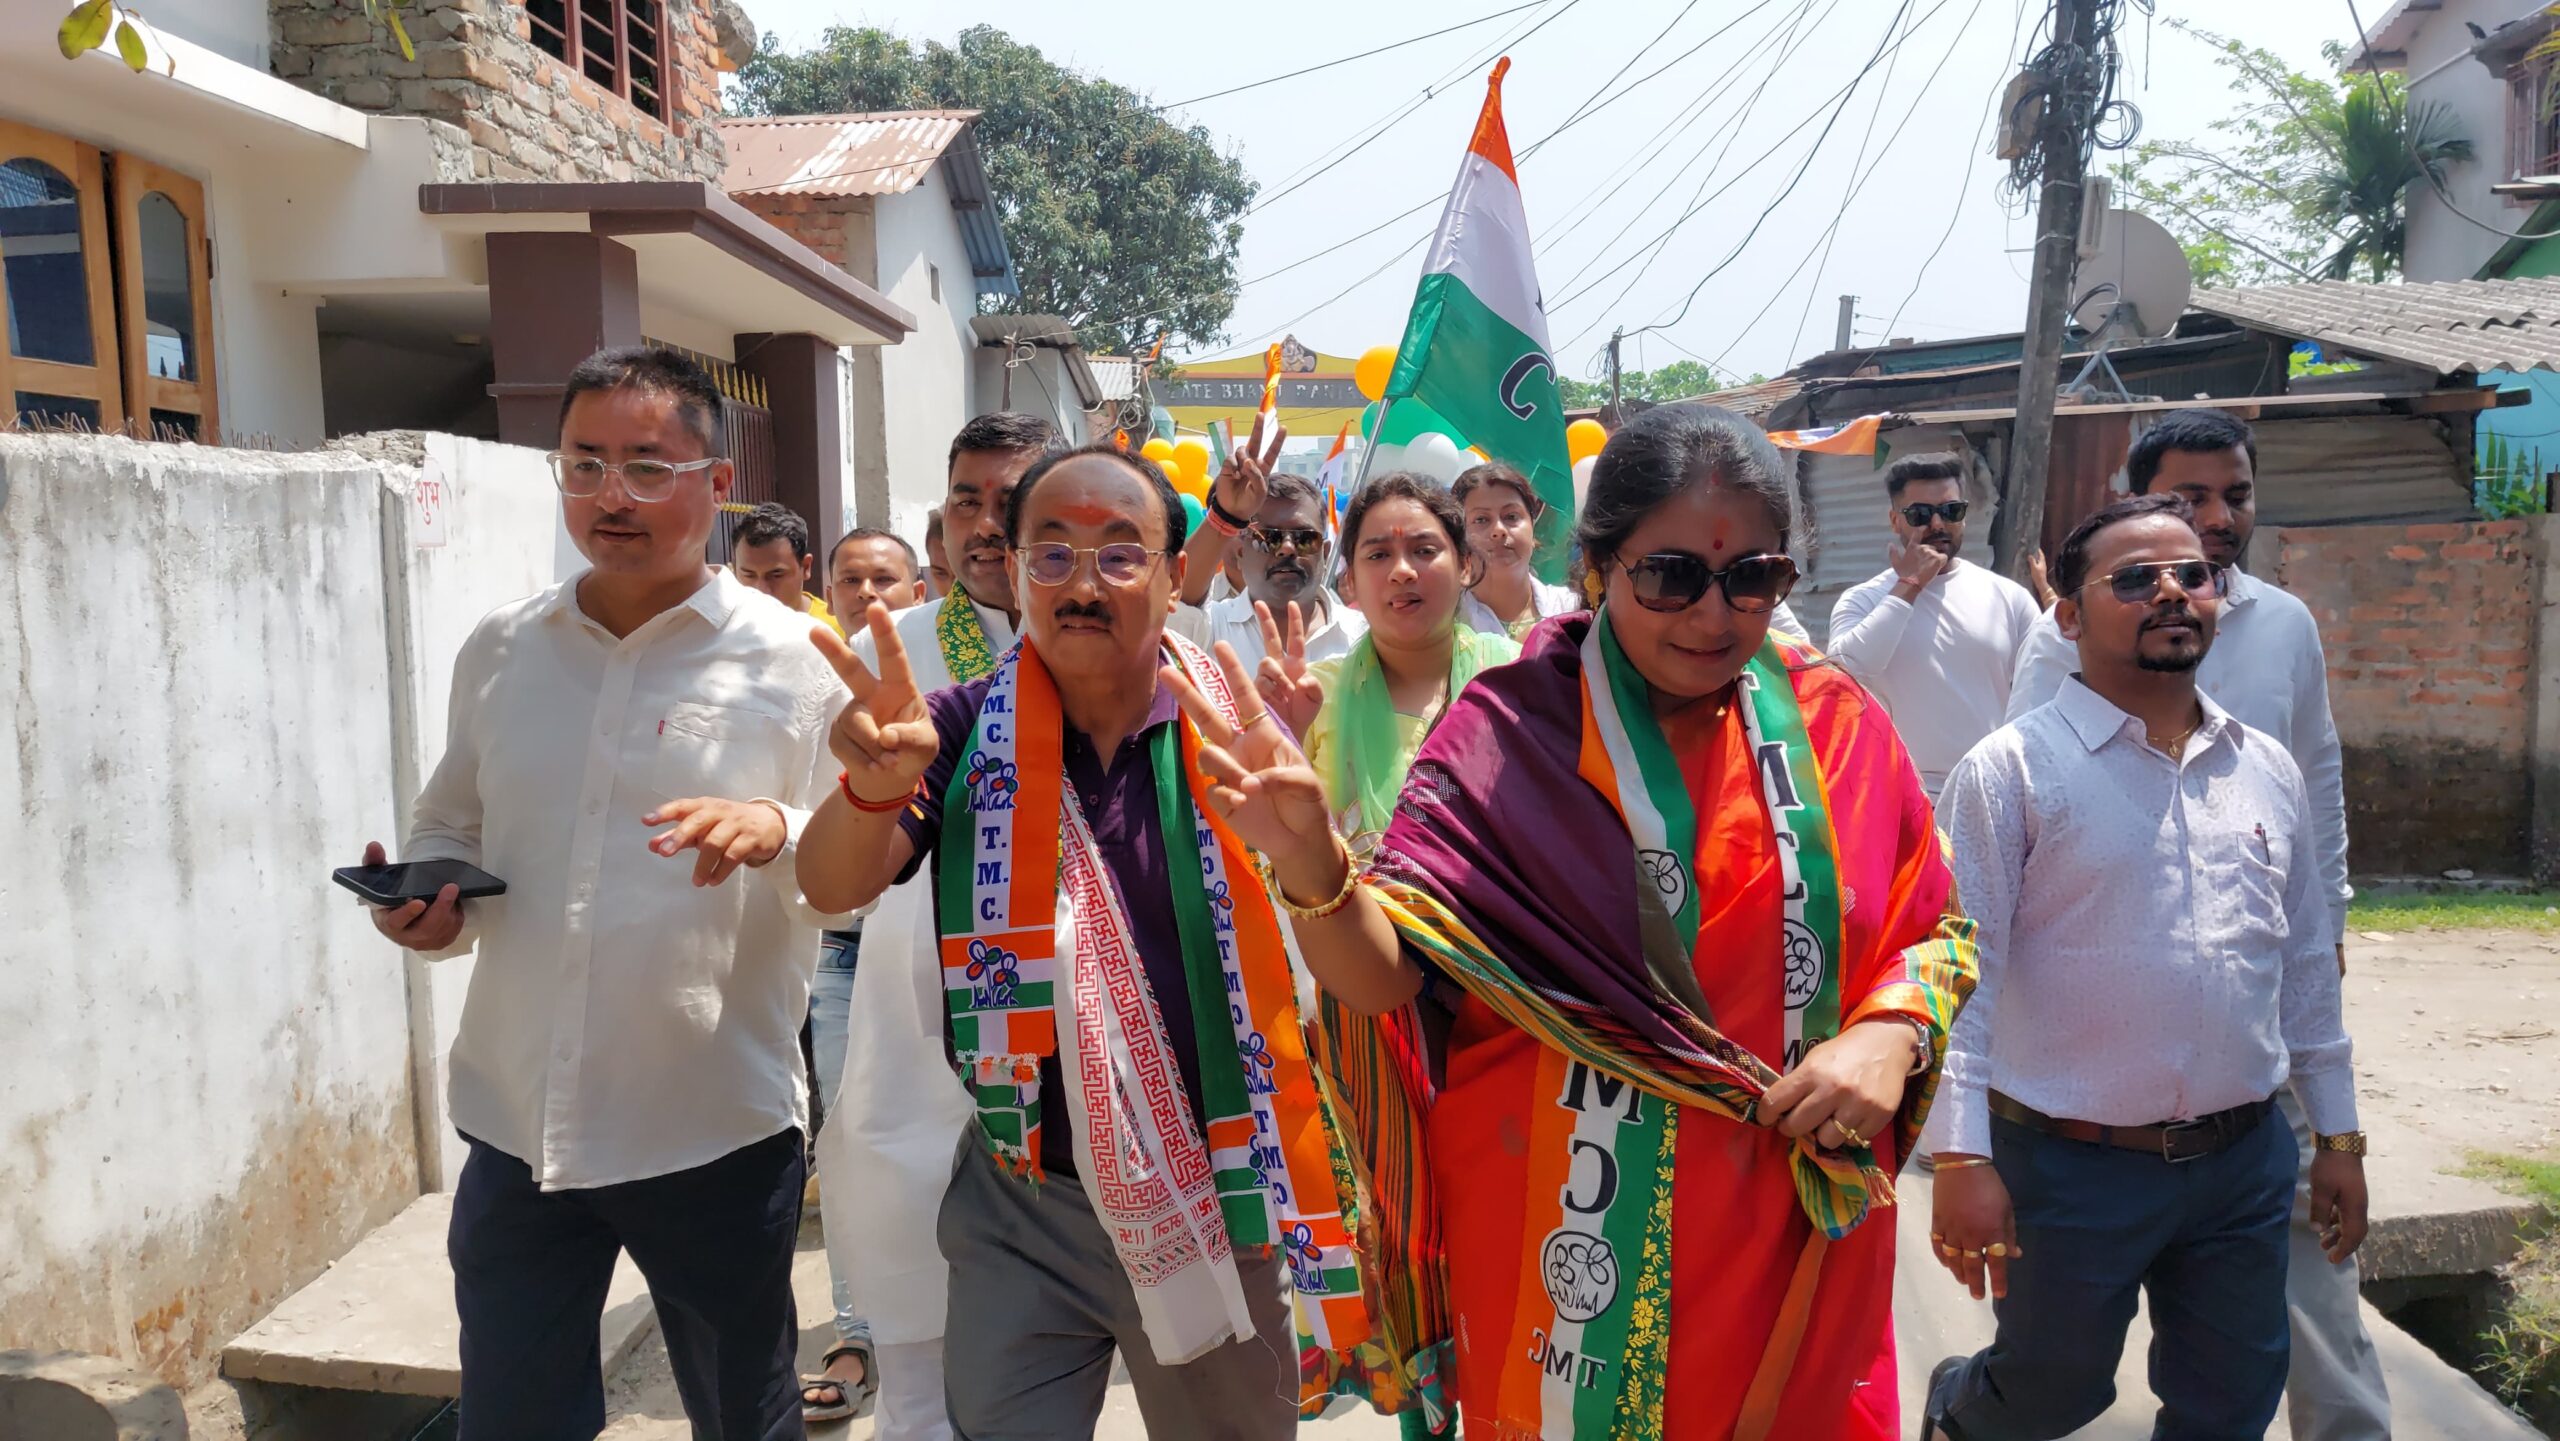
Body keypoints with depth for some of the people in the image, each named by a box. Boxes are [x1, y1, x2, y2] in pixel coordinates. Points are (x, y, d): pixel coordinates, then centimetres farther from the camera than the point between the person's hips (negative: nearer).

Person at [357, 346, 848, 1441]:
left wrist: (778, 832, -26)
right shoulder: (499, 649, 7)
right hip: (516, 1119, 3)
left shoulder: (792, 661, -5)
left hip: (717, 1127, -3)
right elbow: (452, 826, 18)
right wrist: (430, 903, -3)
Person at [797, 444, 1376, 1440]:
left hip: (1210, 1200, 0)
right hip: (1018, 1206, 1)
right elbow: (835, 889, -14)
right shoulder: (968, 728, -4)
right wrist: (874, 786, -37)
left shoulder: (1234, 724, -8)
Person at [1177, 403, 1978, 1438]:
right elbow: (1387, 972, -16)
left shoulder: (1835, 727, -2)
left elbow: (1932, 930, 8)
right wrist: (1309, 862, -37)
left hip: (1791, 1249, 3)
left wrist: (1892, 1035, -13)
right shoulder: (1510, 733, -10)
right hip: (1562, 1253, -2)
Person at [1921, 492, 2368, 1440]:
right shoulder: (2013, 769, -11)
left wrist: (2338, 1134, 16)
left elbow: (2306, 965, 15)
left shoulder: (2268, 771, 8)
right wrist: (1961, 1157, -17)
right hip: (2072, 1167, -5)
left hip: (2246, 1161, 5)